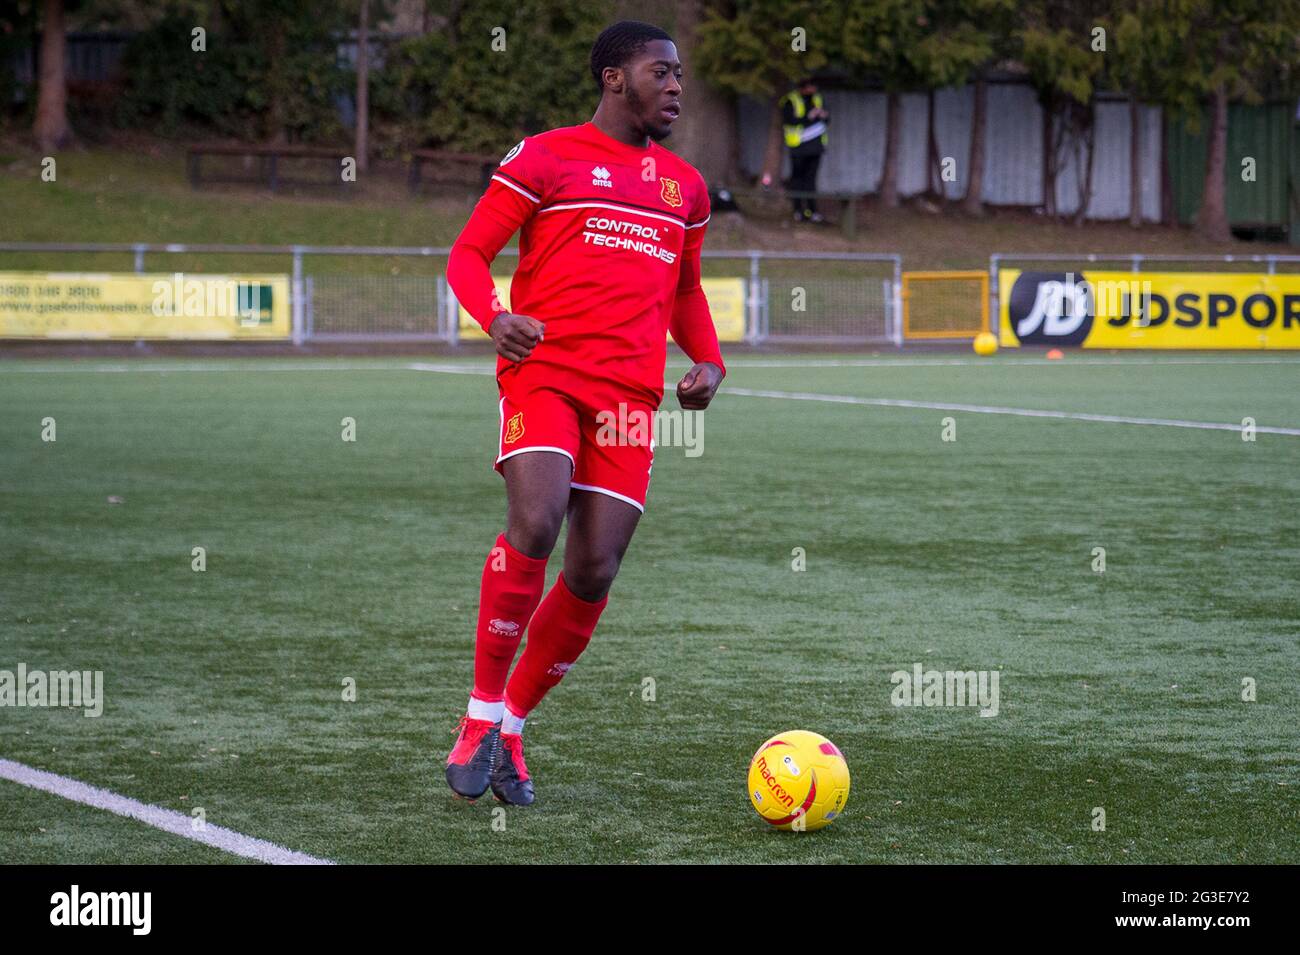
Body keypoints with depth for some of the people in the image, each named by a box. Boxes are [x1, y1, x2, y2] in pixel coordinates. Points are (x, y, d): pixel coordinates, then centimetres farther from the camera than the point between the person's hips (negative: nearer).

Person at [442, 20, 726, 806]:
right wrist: (495, 315, -18)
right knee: (534, 526, -26)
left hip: (630, 393, 5)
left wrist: (709, 362, 13)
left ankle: (512, 727, 13)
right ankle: (483, 713, -11)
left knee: (594, 573, -4)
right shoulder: (545, 157, 5)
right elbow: (469, 253, 3)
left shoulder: (684, 185, 21)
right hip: (544, 371, -5)